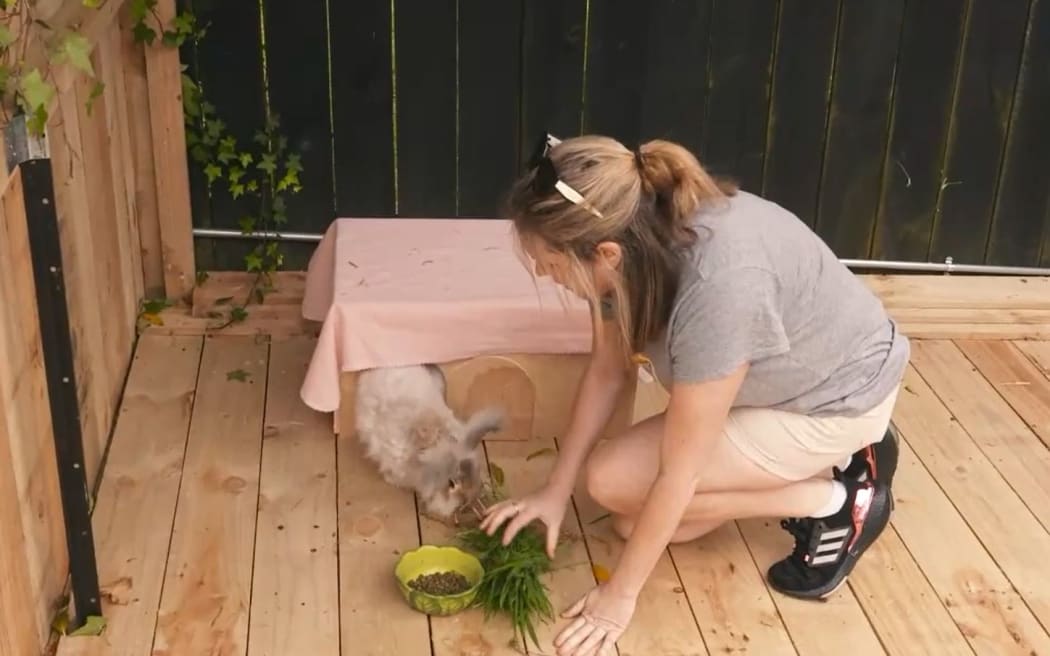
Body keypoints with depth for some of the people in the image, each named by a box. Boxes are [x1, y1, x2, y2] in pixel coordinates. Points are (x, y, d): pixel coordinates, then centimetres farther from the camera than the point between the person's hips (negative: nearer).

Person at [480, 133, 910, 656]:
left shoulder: (719, 282, -40)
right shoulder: (635, 236, -17)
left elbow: (678, 471, -30)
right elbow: (606, 370, -2)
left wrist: (620, 593, -20)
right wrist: (555, 491, -1)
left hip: (841, 395, -7)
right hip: (777, 378, 8)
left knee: (614, 479, -15)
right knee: (636, 522, 5)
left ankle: (836, 502, -4)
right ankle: (819, 464, 13)